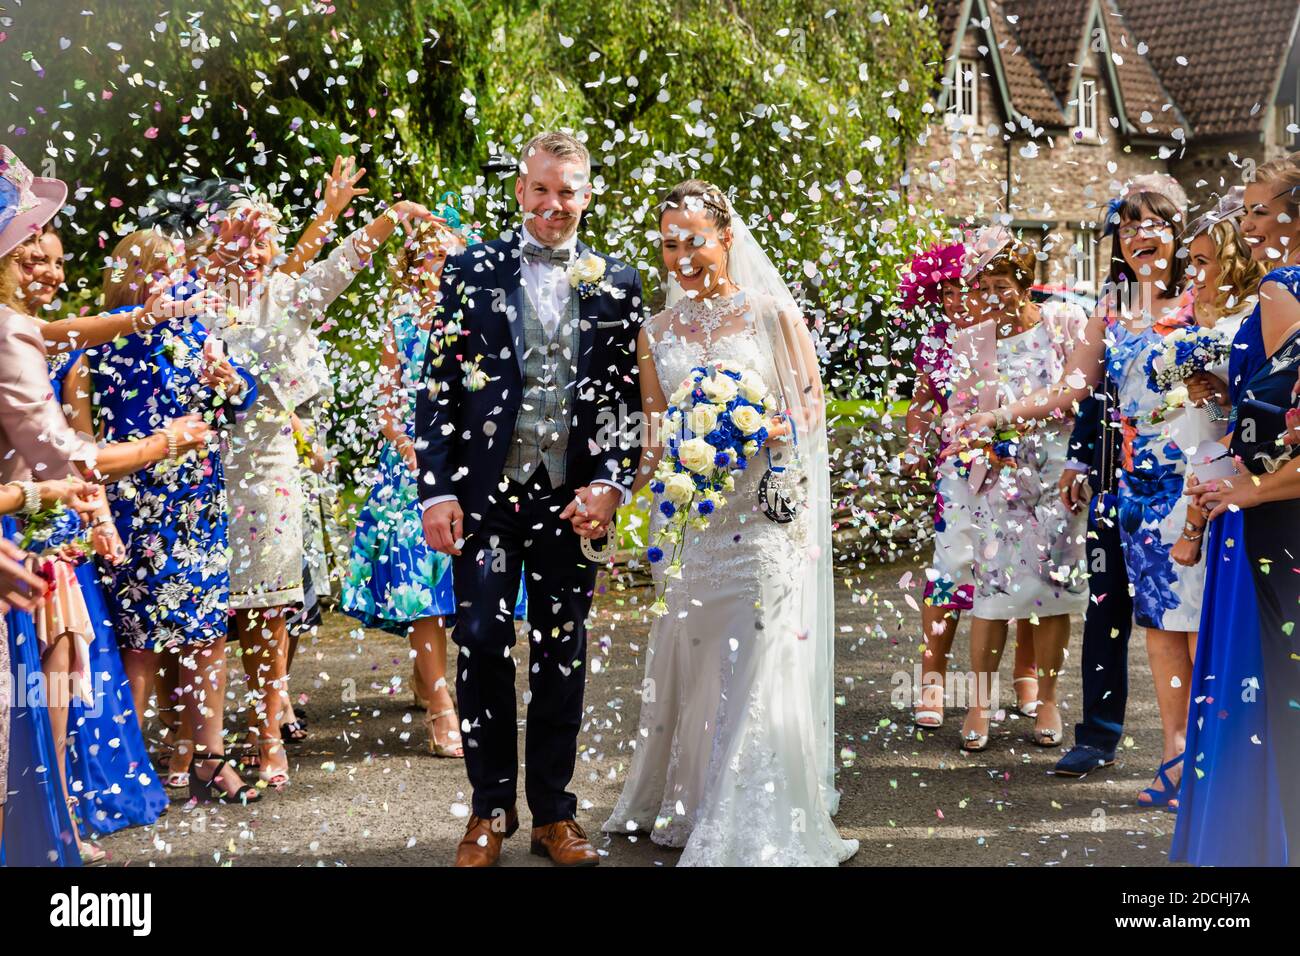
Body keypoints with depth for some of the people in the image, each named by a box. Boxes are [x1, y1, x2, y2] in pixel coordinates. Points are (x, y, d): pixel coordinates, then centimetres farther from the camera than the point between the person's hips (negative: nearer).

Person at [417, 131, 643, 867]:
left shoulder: (617, 284, 6)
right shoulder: (472, 273, 3)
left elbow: (630, 397, 6)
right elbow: (438, 387, 1)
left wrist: (611, 484, -7)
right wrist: (436, 491, -6)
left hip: (573, 497, 1)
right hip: (486, 493, -1)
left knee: (562, 655, 8)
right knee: (483, 646, 2)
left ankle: (554, 812, 20)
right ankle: (491, 808, 18)